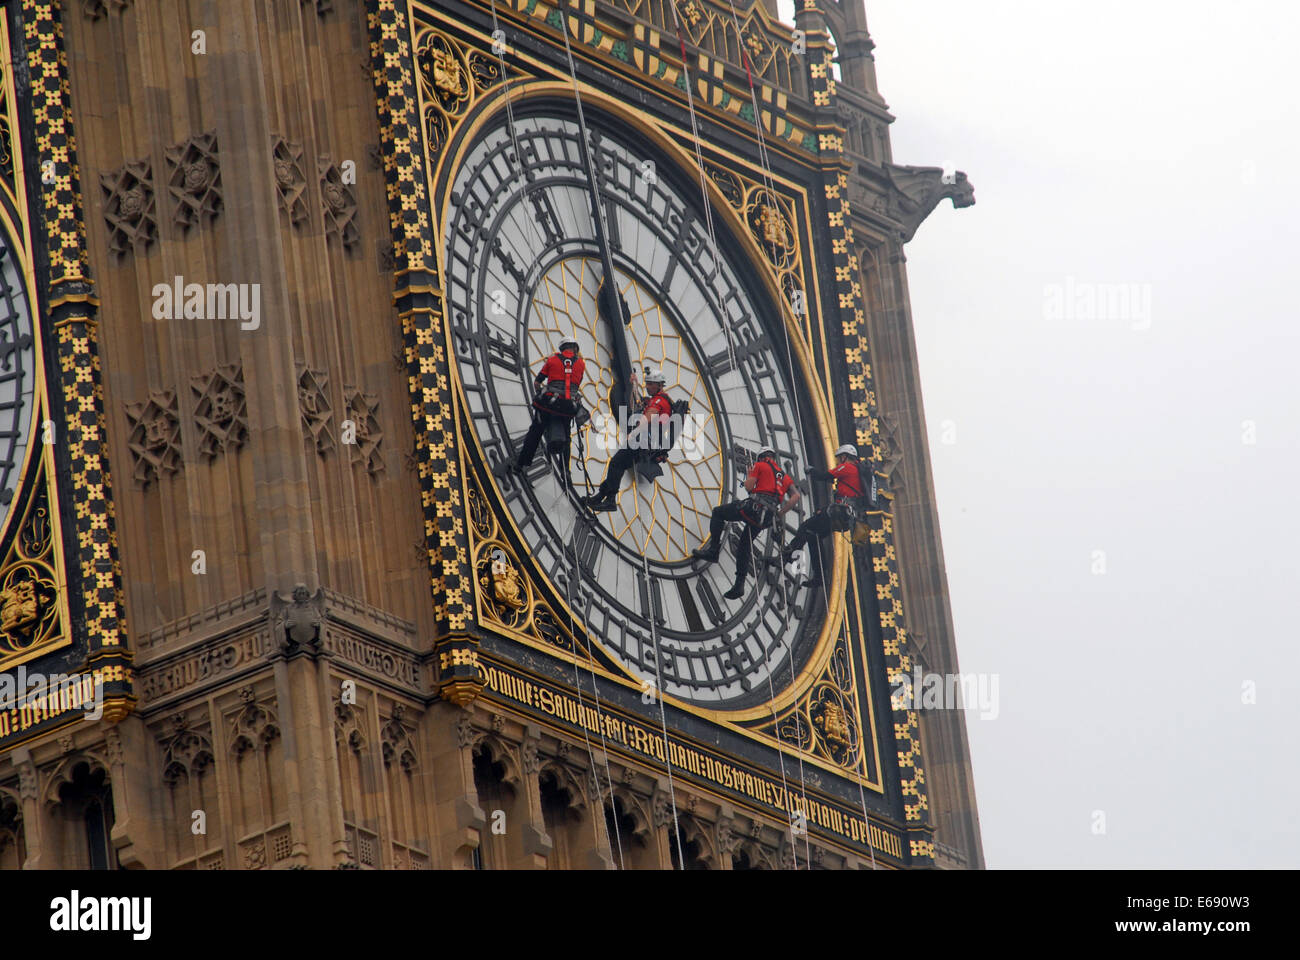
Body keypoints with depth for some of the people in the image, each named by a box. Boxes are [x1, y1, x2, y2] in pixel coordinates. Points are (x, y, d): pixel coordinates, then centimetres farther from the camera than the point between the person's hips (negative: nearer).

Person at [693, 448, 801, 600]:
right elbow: (795, 496, 13)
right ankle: (739, 585, 12)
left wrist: (750, 475, 21)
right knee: (744, 546, 18)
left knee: (718, 512, 14)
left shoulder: (760, 466, 9)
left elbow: (749, 486, -2)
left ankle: (713, 550, 5)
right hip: (768, 517, 6)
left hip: (754, 507, -6)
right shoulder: (785, 476, 25)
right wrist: (779, 514, 15)